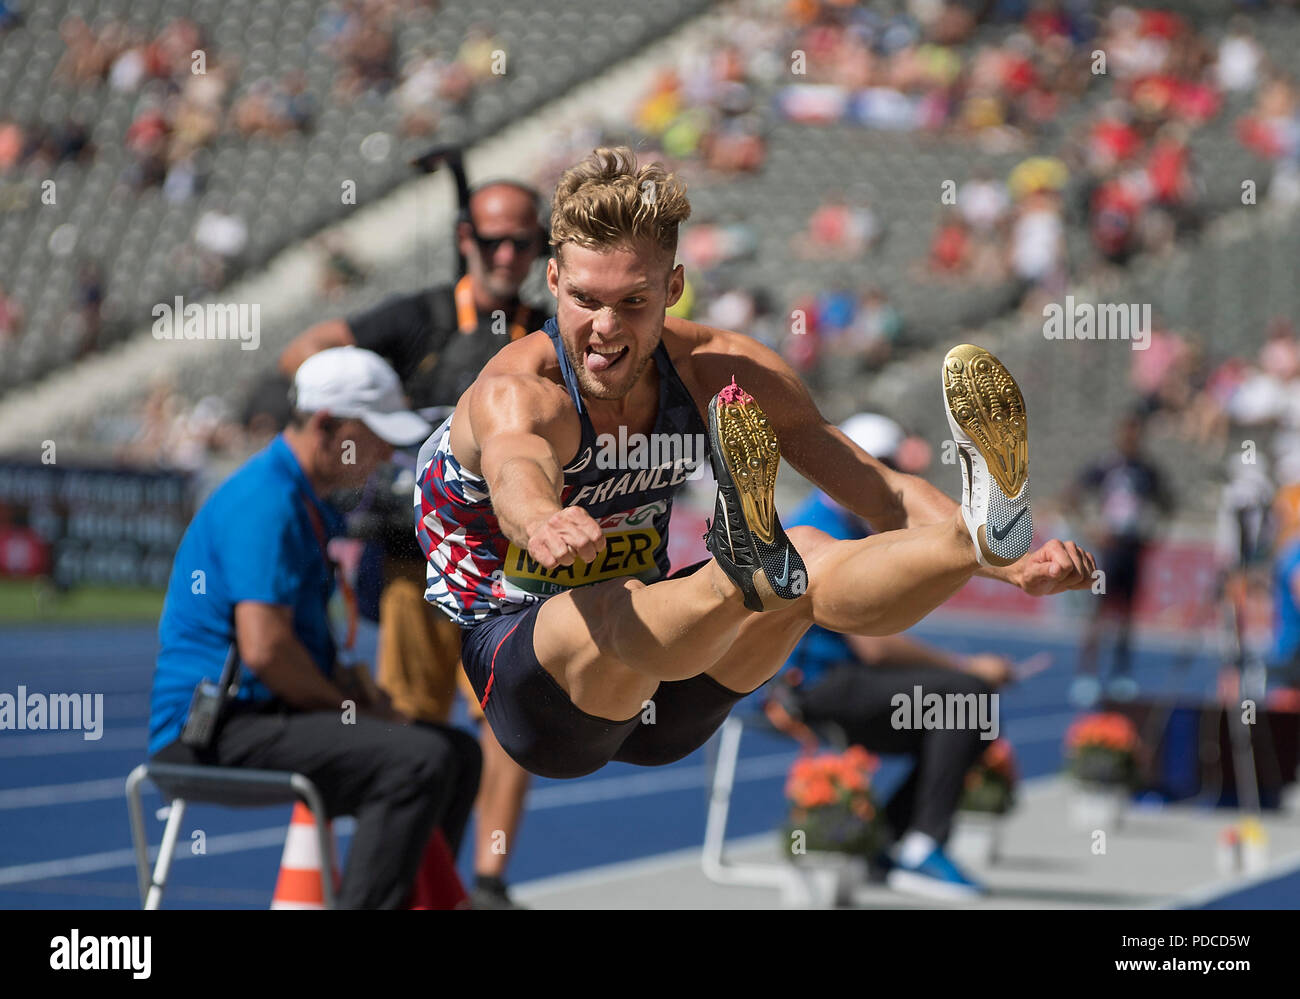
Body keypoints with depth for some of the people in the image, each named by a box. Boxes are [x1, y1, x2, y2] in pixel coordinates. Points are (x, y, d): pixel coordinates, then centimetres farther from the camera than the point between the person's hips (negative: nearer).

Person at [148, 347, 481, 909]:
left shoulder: (309, 503, 18)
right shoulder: (265, 501, -17)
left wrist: (351, 689, 11)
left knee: (459, 753, 10)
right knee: (419, 760, -26)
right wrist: (343, 703, -10)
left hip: (273, 712, 11)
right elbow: (264, 647, -25)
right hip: (222, 724, -11)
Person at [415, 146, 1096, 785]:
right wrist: (544, 525, -74)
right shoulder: (516, 392, -22)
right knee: (615, 613, -40)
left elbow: (883, 491, -8)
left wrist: (1012, 565, -27)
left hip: (657, 688, 5)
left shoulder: (720, 373, -5)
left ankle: (984, 535, -49)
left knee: (808, 562, -23)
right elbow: (517, 472, -48)